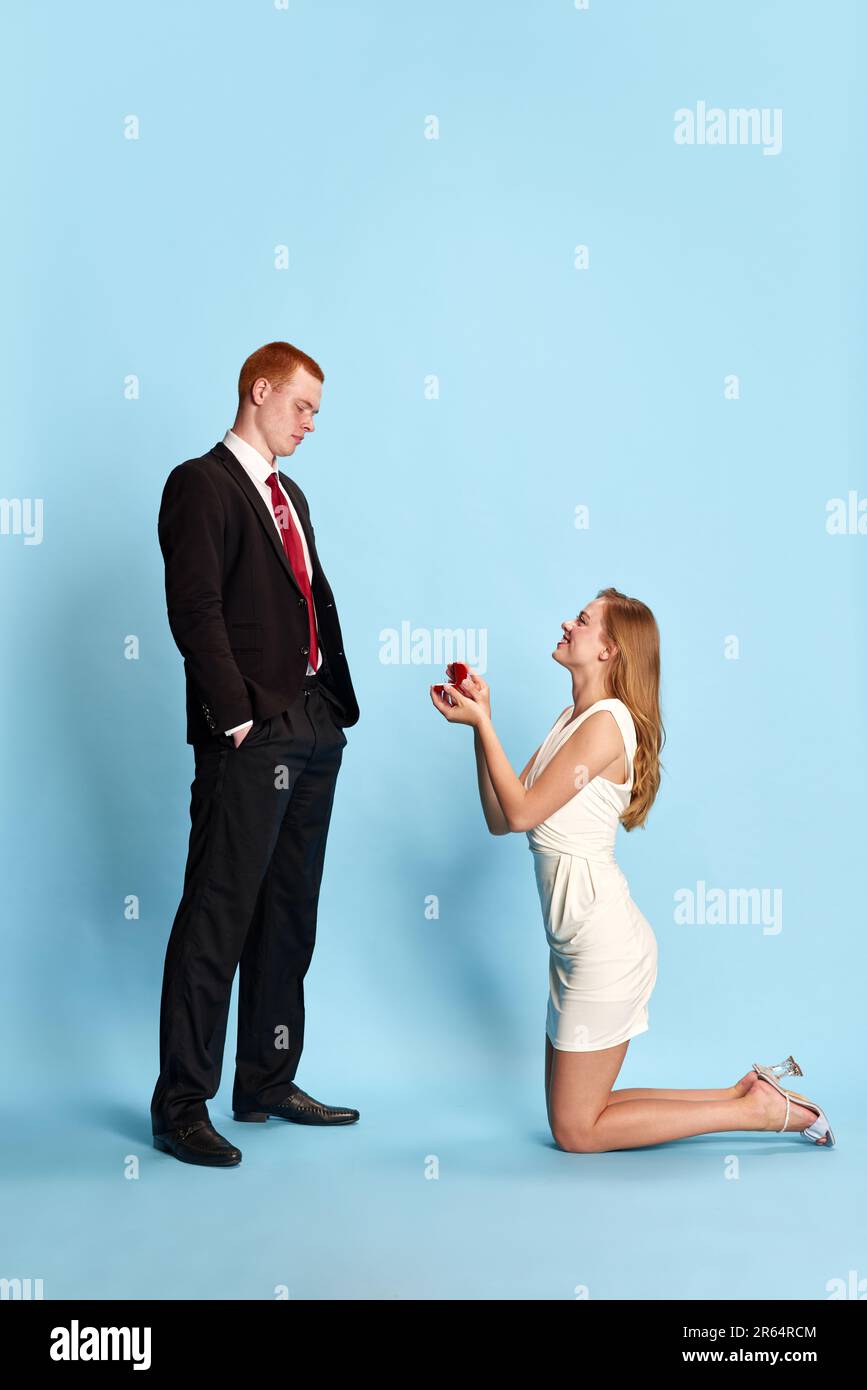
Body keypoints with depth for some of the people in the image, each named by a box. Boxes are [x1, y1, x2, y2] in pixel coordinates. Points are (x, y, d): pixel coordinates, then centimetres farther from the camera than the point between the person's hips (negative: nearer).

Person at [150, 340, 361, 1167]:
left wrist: (337, 704, 11)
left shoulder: (288, 495, 21)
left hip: (313, 733, 9)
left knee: (289, 914, 13)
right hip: (249, 737, -9)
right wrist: (237, 715, -16)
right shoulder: (200, 484, -5)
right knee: (217, 918, -5)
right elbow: (194, 610, -14)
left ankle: (267, 1083, 24)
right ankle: (180, 1106, 4)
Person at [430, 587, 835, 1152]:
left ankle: (760, 1109, 7)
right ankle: (748, 1091, 20)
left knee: (576, 1131, 1)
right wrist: (480, 719, 3)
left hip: (603, 940, -9)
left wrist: (482, 722, -11)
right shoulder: (573, 719, 13)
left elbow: (521, 812, -17)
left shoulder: (606, 723, -16)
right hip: (578, 938, 9)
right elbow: (500, 818, 8)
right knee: (573, 1115, 15)